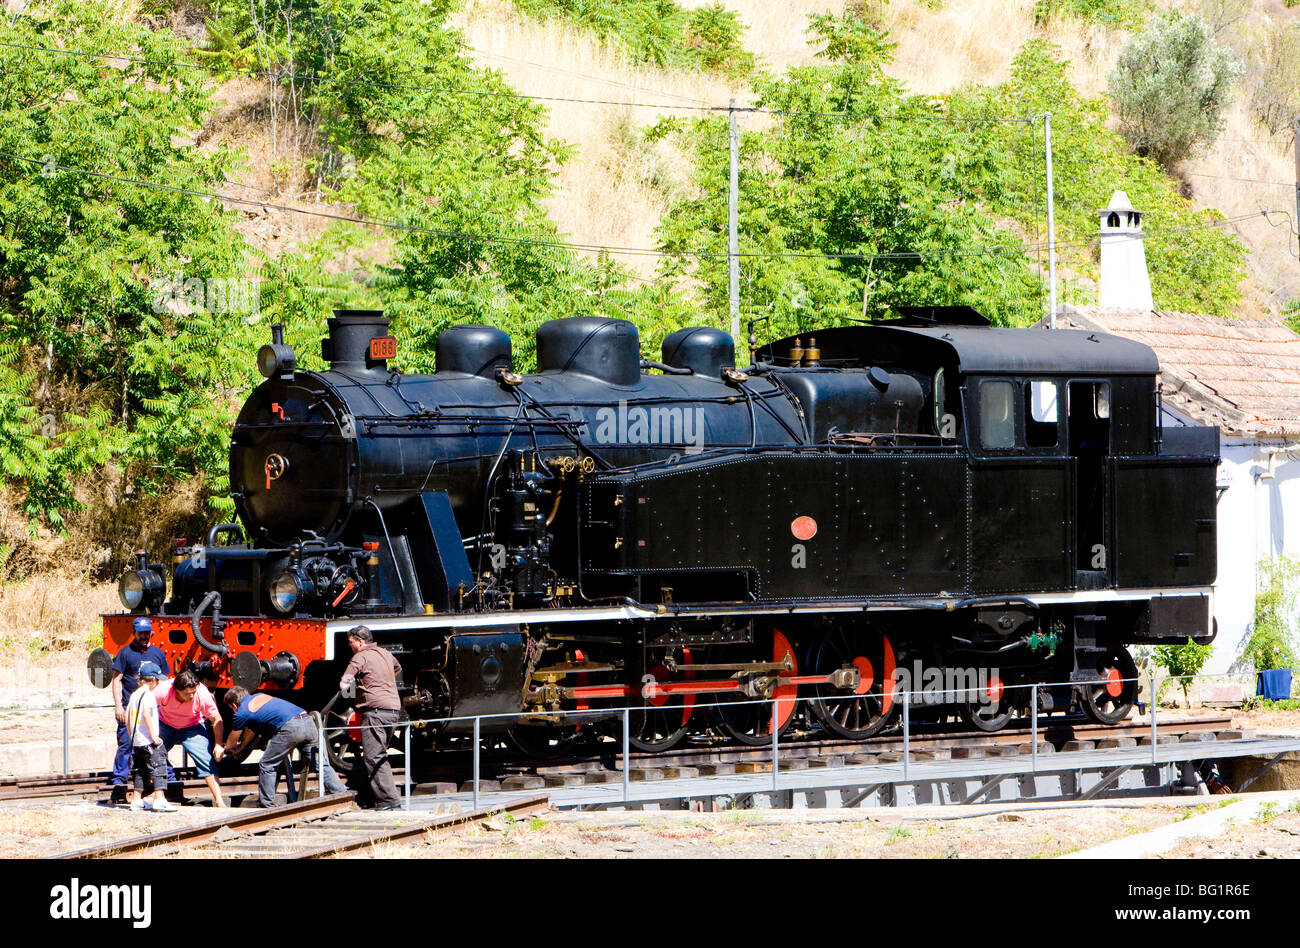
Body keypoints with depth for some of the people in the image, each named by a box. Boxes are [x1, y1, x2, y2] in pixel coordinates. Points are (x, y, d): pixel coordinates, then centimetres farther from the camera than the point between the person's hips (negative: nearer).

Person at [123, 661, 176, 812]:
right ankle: (159, 799, -17)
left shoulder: (134, 695, 14)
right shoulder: (148, 694, -11)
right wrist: (154, 736, -21)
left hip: (136, 741, 9)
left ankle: (136, 800, 17)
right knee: (158, 767, -9)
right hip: (148, 741, -9)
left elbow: (127, 719, 17)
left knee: (141, 771, 15)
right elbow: (146, 714, -23)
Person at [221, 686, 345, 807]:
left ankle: (266, 805, 9)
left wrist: (226, 749, 50)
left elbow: (230, 744, 28)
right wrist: (240, 747, 59)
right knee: (322, 765, 9)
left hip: (289, 728, -7)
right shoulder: (259, 697, 32)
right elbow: (251, 728, 47)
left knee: (267, 766, 8)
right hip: (308, 721, 7)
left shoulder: (241, 714, 11)